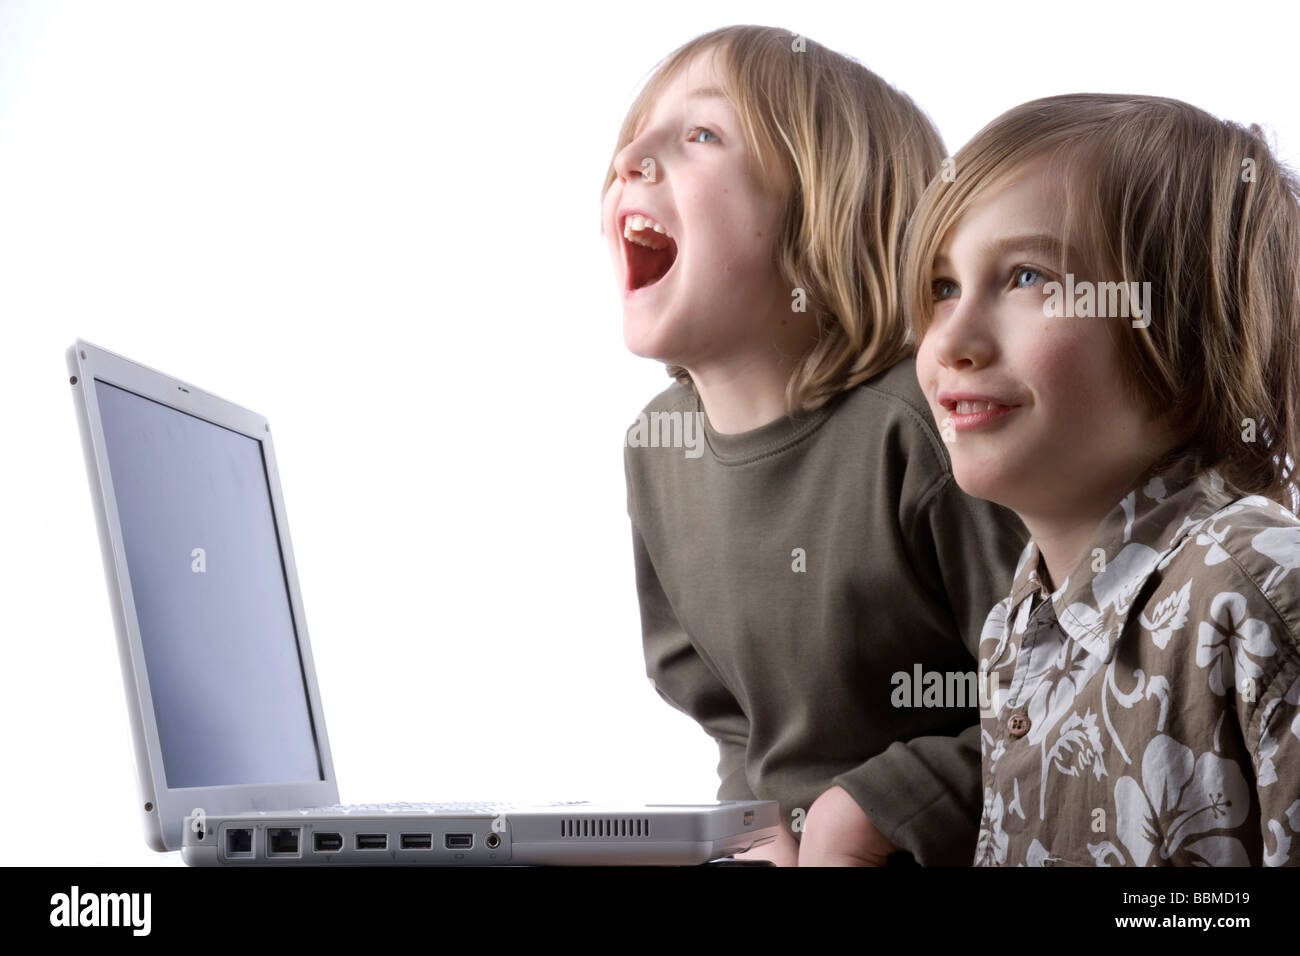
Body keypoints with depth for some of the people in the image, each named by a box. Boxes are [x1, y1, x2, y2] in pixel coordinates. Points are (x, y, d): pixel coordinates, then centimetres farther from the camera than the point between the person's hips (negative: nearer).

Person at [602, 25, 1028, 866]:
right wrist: (772, 824, -1)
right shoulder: (659, 444, 3)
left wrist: (871, 813, -14)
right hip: (781, 839, 5)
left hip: (961, 855, -5)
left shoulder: (928, 426, -19)